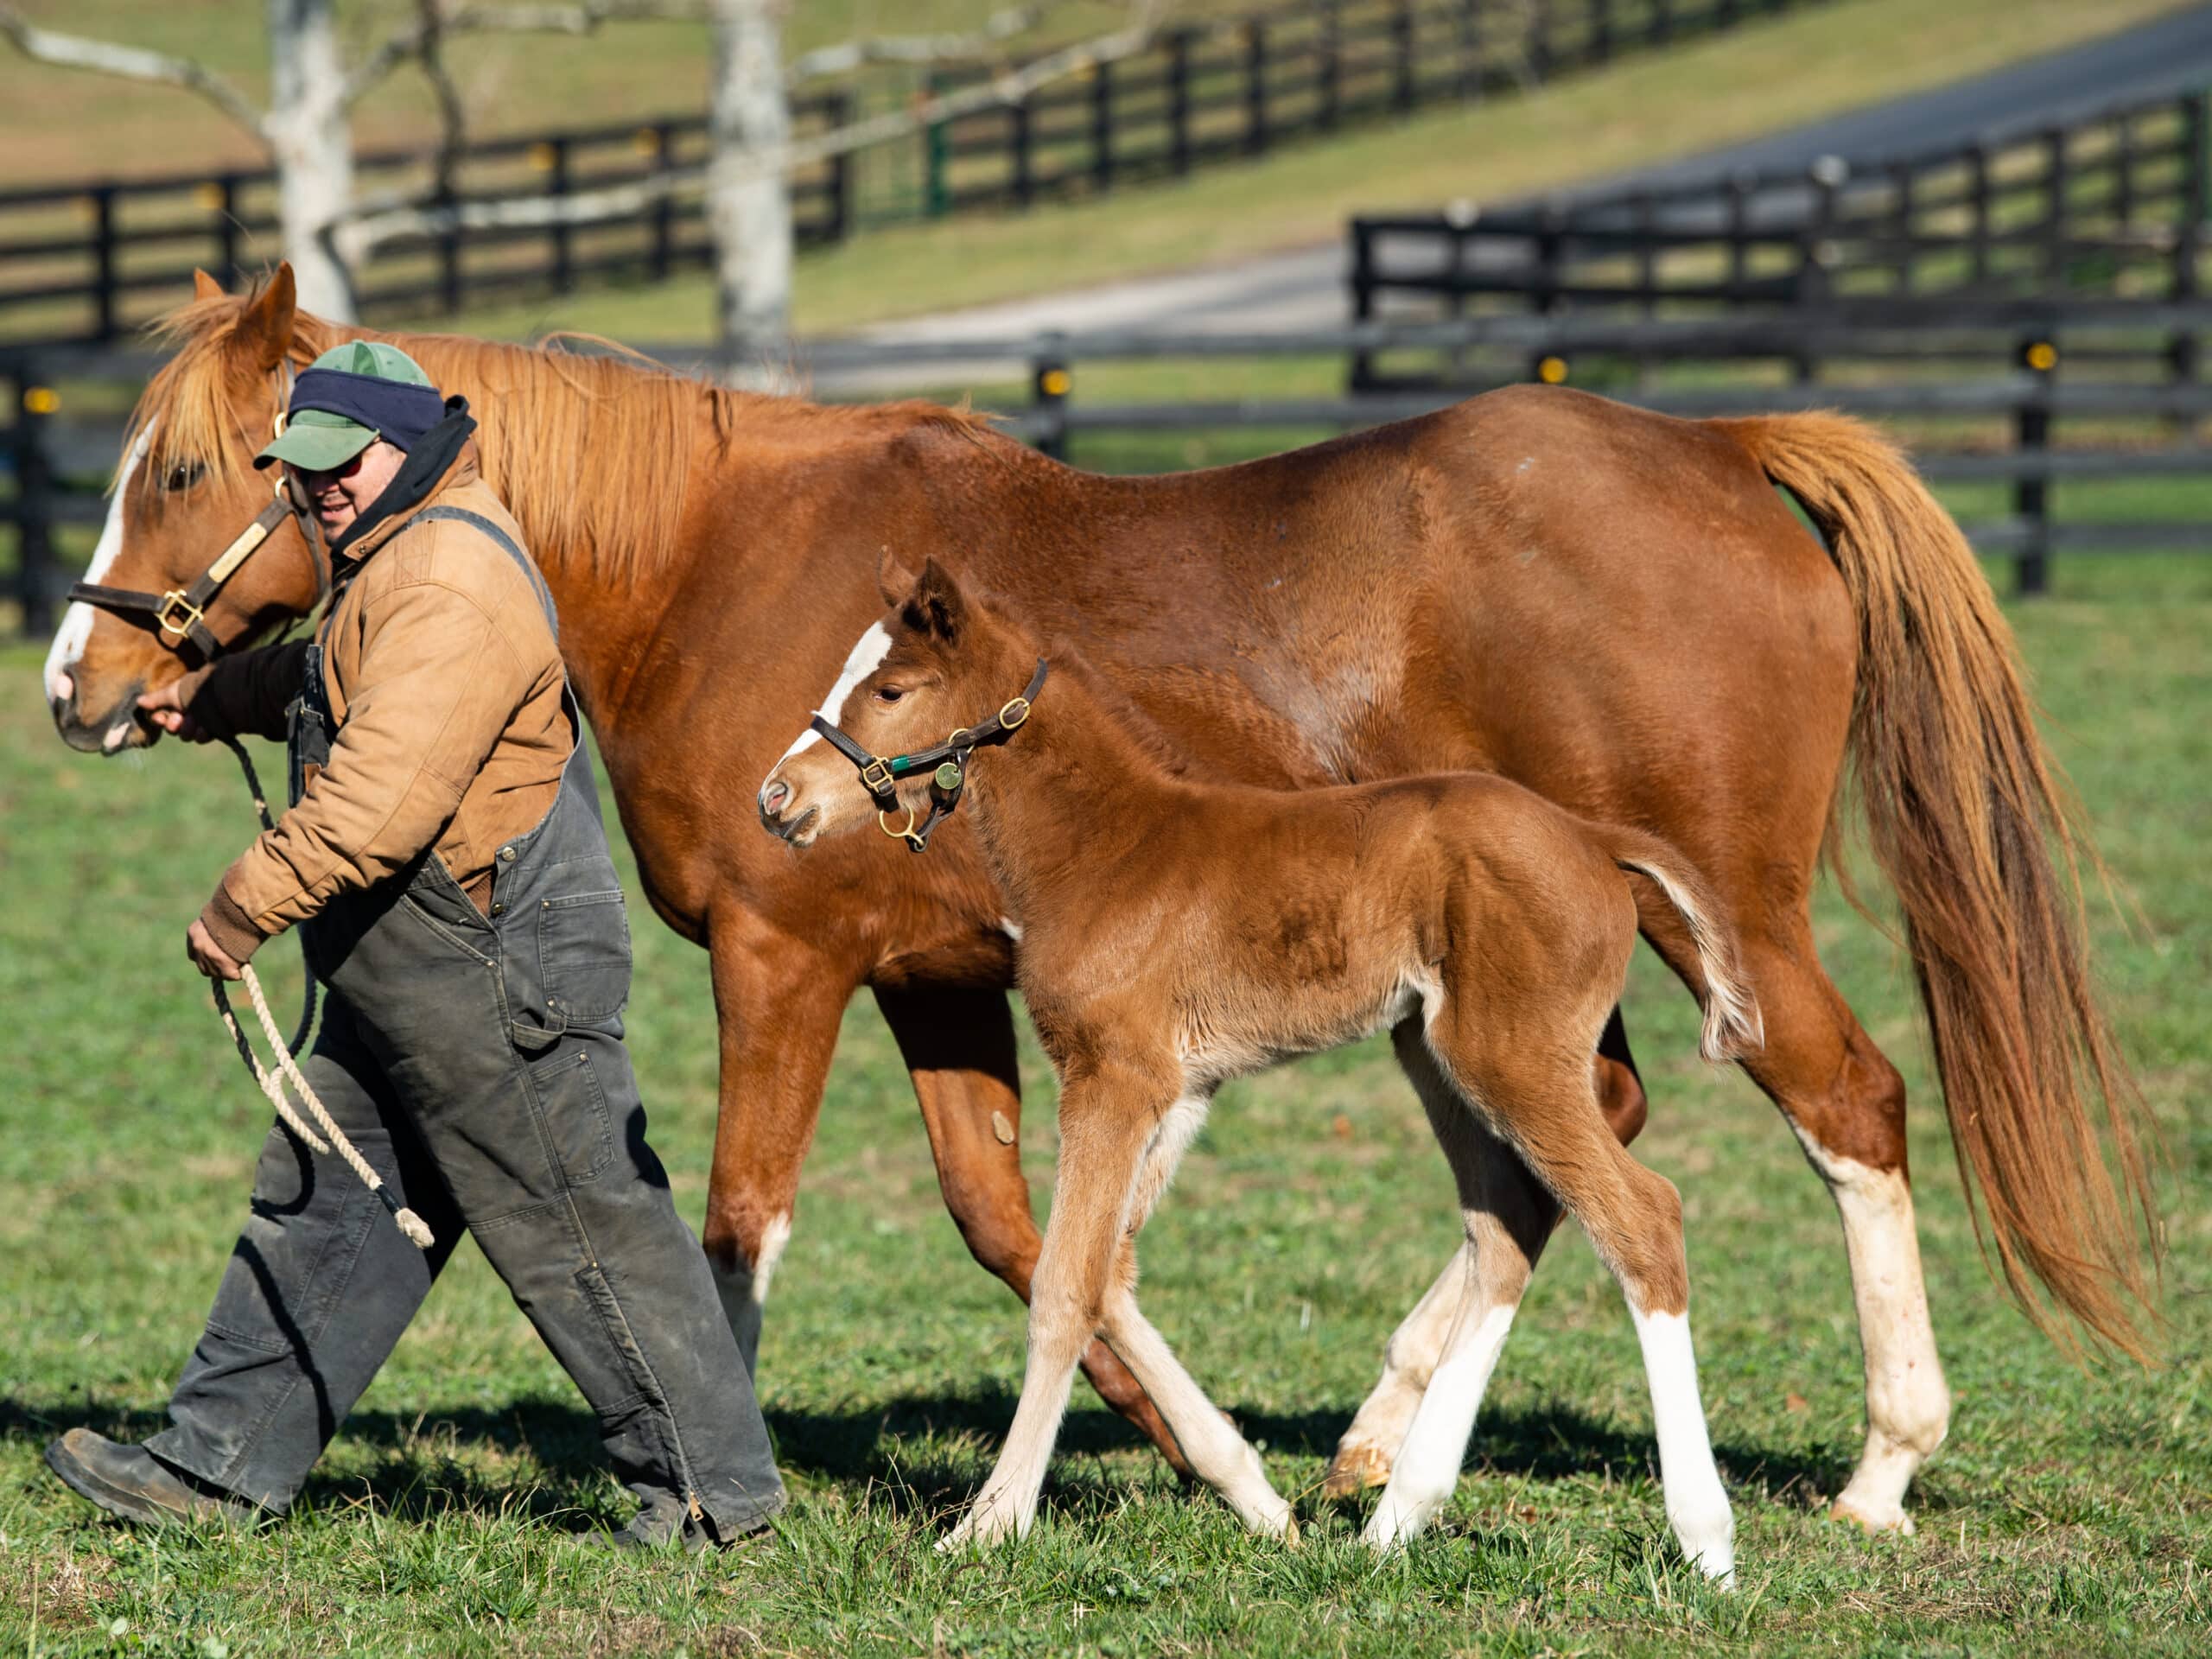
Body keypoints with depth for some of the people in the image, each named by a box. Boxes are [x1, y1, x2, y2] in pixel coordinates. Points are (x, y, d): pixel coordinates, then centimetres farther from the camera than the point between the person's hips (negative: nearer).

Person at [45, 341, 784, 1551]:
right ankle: (219, 1464, 18)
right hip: (407, 984, 11)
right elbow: (339, 686, 38)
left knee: (575, 1229, -3)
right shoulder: (396, 562, 14)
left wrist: (245, 908, -25)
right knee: (319, 1207, 13)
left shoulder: (451, 589, -22)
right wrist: (212, 699, 33)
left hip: (491, 977, -11)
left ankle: (714, 1485, 5)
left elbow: (378, 801, -31)